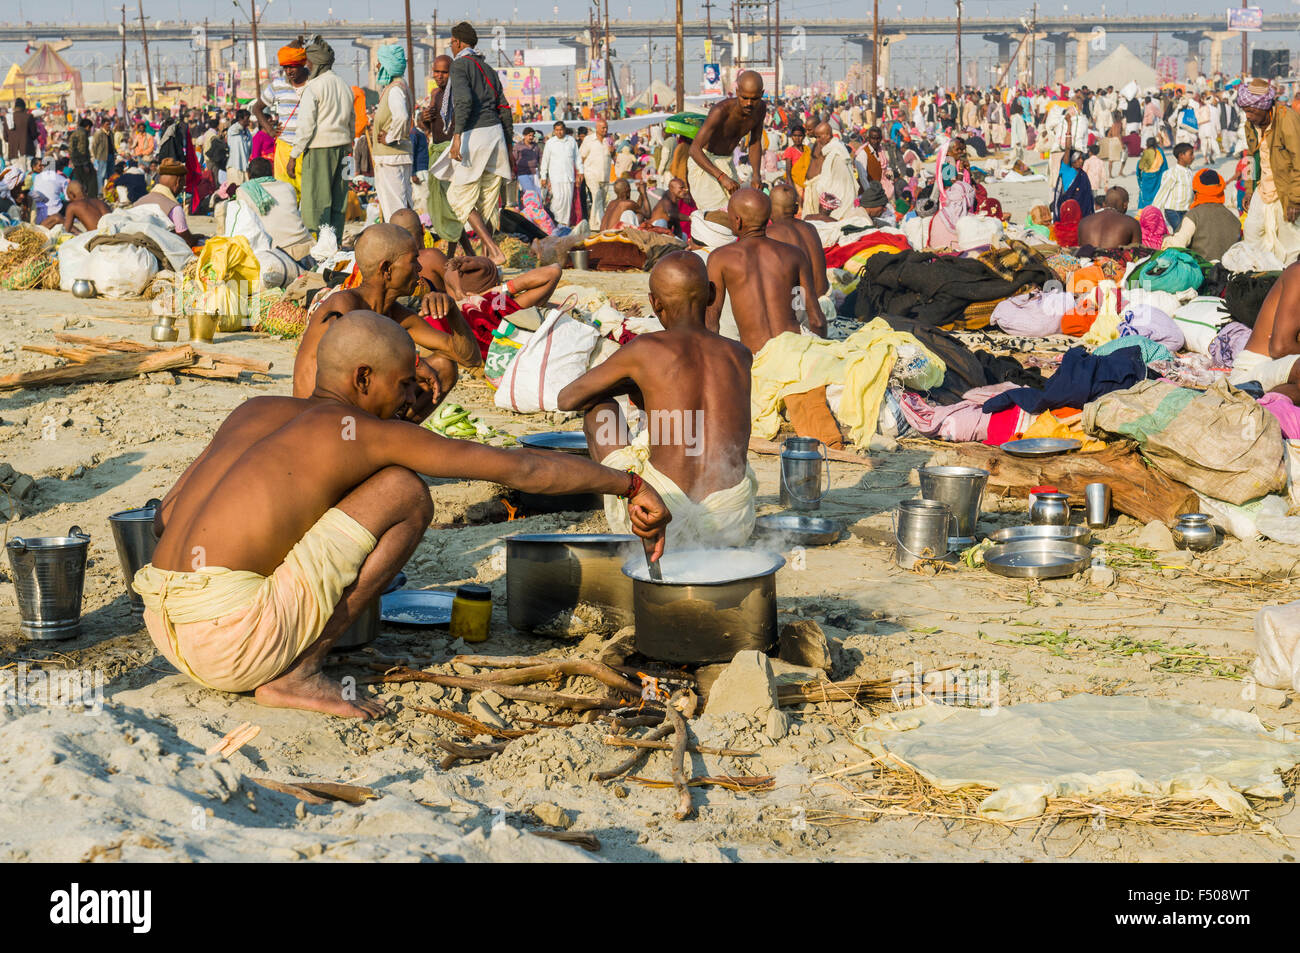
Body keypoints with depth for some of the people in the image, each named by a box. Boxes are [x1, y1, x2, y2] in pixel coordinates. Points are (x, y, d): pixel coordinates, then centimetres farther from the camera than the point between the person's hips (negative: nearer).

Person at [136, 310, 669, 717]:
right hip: (232, 642, -8)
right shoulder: (371, 434, 1)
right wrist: (629, 485, 17)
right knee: (405, 494, 0)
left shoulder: (255, 411, 19)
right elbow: (520, 467, 6)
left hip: (163, 629, 8)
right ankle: (295, 675, -1)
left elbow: (164, 519, 22)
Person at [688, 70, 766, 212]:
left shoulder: (761, 108, -12)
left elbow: (755, 143, 3)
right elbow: (694, 149, -37)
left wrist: (755, 176, -13)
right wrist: (722, 177, -46)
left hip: (726, 161, 7)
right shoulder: (721, 111, -33)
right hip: (702, 160, -7)